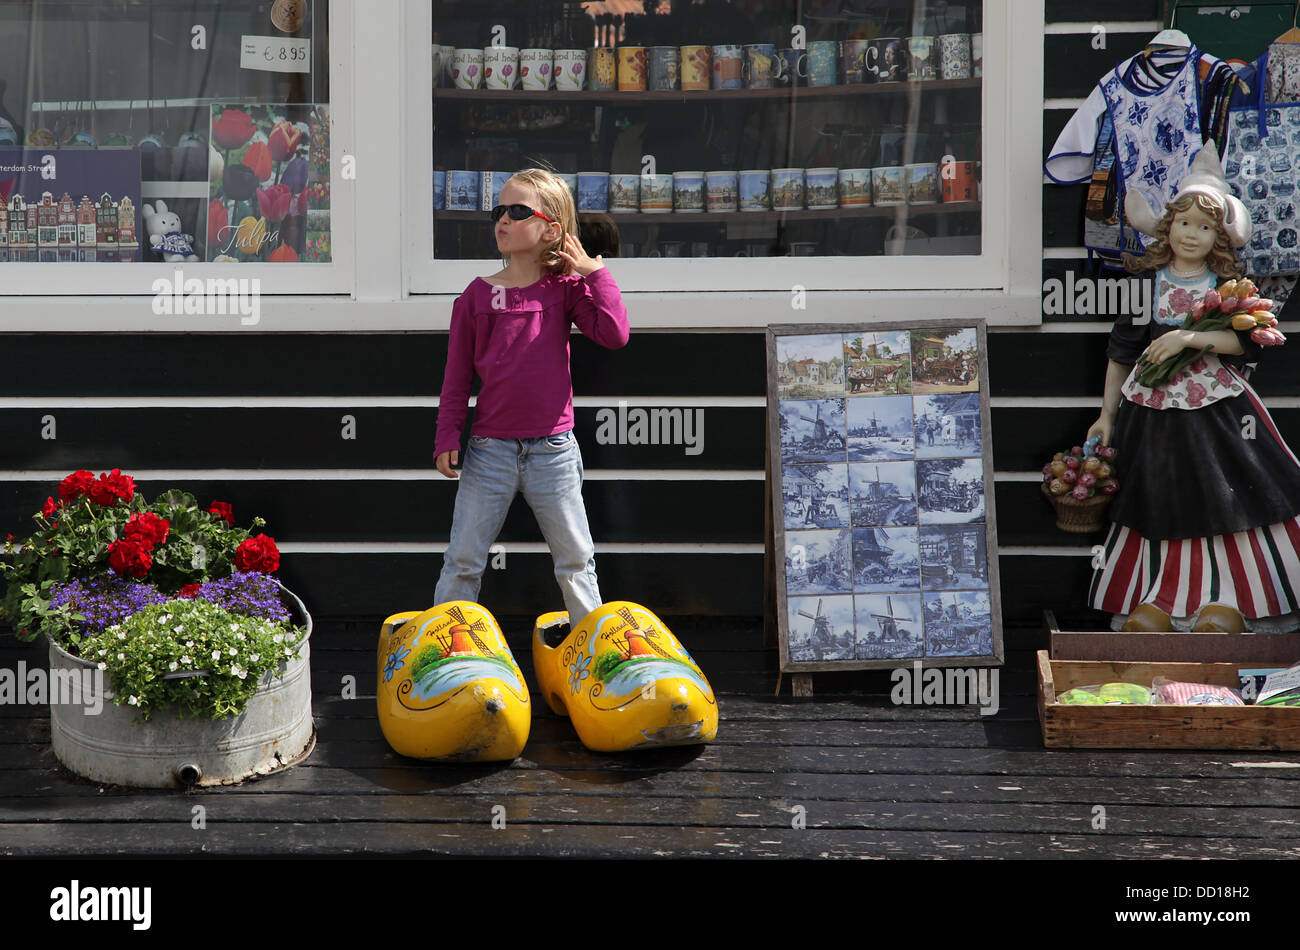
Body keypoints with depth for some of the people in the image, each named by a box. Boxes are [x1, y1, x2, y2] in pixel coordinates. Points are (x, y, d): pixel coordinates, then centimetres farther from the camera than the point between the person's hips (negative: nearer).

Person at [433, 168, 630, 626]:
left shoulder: (566, 288, 1)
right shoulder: (479, 294, 2)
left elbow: (614, 334, -13)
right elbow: (457, 374, 5)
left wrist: (595, 273, -10)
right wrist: (447, 437, 0)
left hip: (552, 450, 0)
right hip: (489, 450, 1)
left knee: (576, 562, 8)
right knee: (462, 562, 5)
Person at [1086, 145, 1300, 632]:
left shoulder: (1229, 285, 3)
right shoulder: (1146, 283, 3)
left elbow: (1247, 341, -8)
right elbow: (1121, 351, 7)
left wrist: (1191, 337, -19)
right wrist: (1107, 413, 7)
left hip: (1219, 407, 0)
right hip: (1154, 407, 0)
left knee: (1232, 497, 1)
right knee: (1163, 503, 4)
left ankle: (1239, 601, 11)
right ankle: (1158, 606, 12)